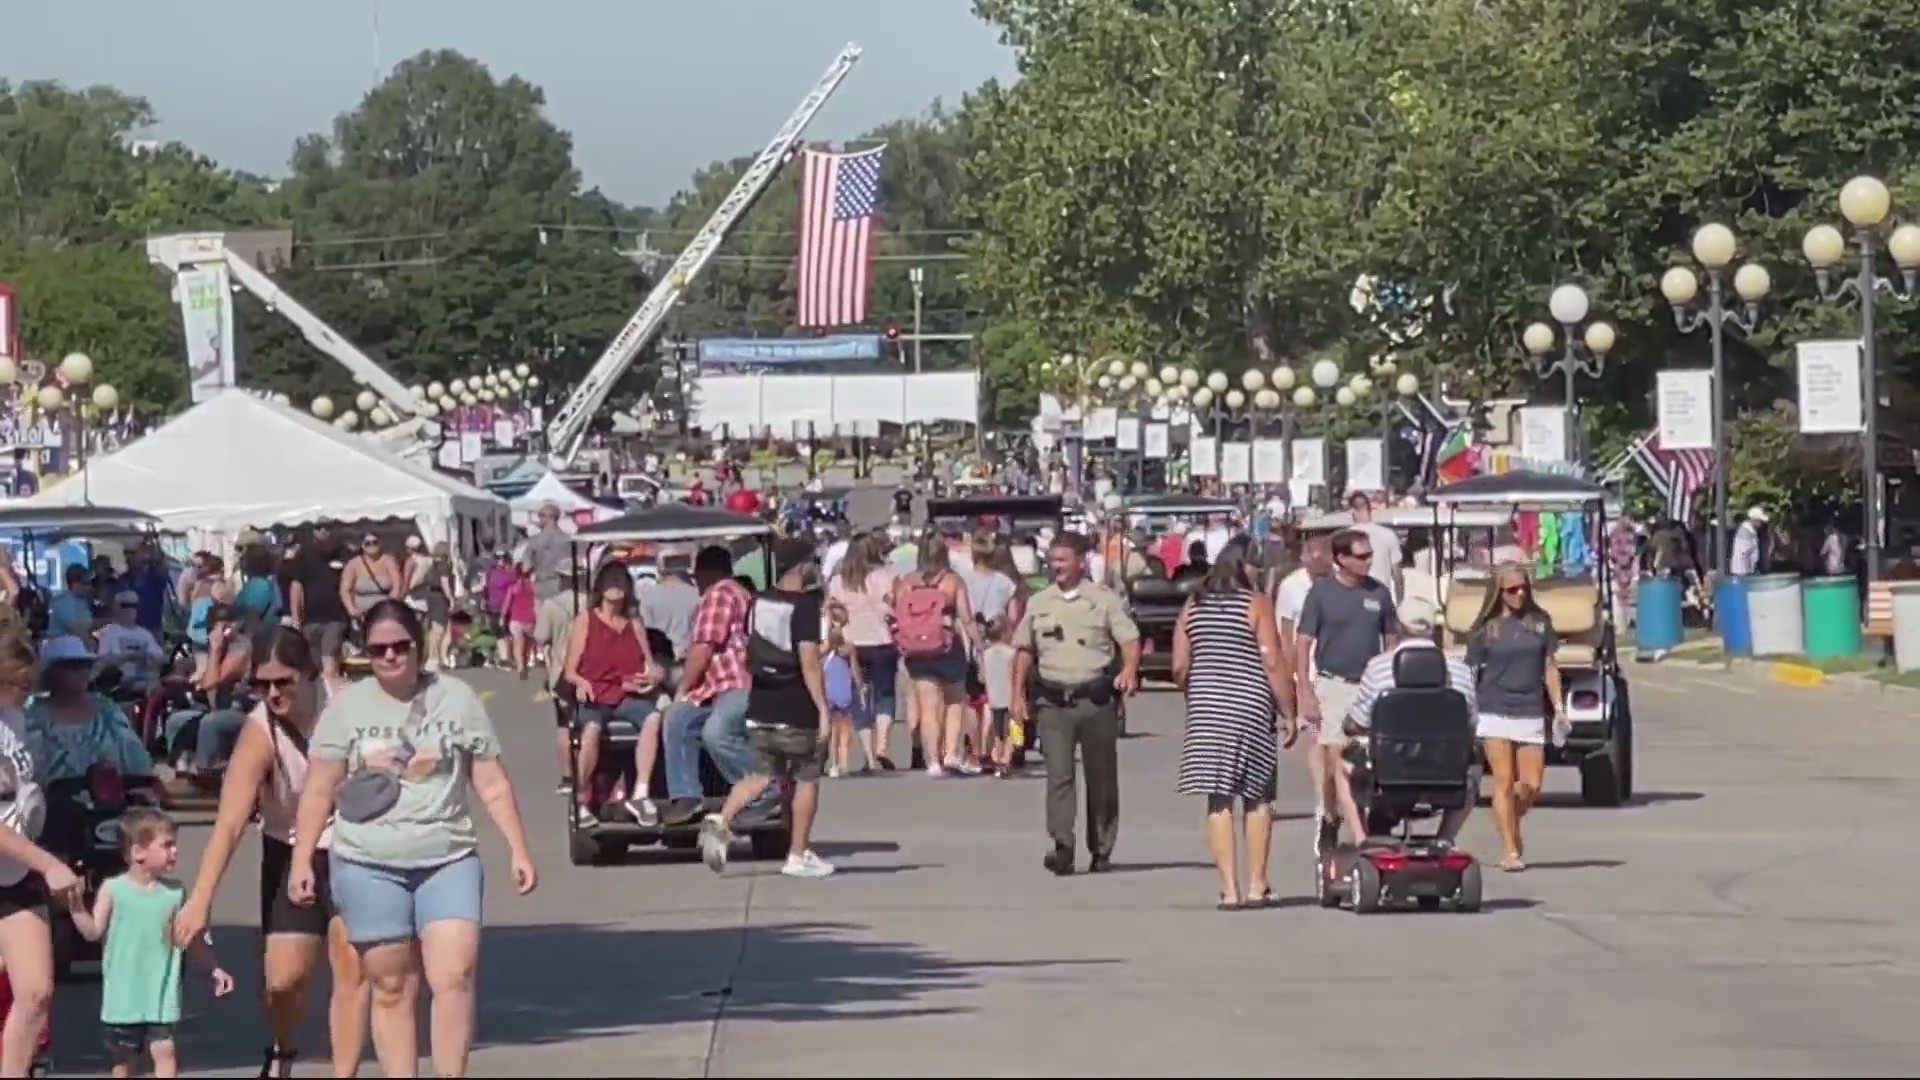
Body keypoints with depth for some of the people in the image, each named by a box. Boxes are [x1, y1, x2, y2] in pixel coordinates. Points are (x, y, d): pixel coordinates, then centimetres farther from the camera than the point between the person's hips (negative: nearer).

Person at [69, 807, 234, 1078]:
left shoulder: (174, 892, 2)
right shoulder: (113, 889, -8)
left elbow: (193, 939, 12)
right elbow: (93, 931, -9)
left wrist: (214, 968, 10)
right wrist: (75, 905, -23)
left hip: (161, 997, 2)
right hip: (124, 996, -2)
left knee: (164, 1052, -8)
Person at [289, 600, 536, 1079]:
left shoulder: (457, 699, 4)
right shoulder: (346, 707, 2)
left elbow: (493, 785, 6)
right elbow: (318, 792, 3)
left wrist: (517, 849, 1)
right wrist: (302, 860, -4)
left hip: (448, 861, 0)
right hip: (369, 866, 0)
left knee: (455, 977, -14)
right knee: (391, 988, 3)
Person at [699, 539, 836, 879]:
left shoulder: (759, 603, 6)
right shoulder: (804, 606, -15)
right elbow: (809, 663, -21)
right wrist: (823, 709, -19)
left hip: (762, 707, 6)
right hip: (798, 711, -6)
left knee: (760, 775, 12)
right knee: (806, 780, 8)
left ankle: (721, 821, -12)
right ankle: (798, 856, 12)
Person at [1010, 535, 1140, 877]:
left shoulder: (1104, 601, 2)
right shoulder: (1038, 603, 11)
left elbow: (1130, 640, -4)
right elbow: (1025, 650, 17)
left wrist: (1129, 670, -24)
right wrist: (1018, 695, 10)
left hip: (1096, 698, -1)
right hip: (1053, 702, 1)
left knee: (1101, 777, 7)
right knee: (1058, 773, -11)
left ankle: (1101, 851, 17)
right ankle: (1062, 848, -18)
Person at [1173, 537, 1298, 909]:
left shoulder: (1194, 604, 8)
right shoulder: (1257, 603, -5)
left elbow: (1179, 667, 6)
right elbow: (1273, 663, -10)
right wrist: (1287, 713, -5)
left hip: (1205, 707, 3)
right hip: (1250, 707, -3)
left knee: (1219, 800, 3)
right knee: (1256, 796, 8)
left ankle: (1229, 889, 0)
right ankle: (1256, 885, 9)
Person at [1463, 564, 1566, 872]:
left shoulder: (1540, 622, 10)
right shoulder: (1486, 628, 2)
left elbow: (1549, 668, 13)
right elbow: (1470, 674, 4)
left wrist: (1558, 707, 7)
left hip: (1530, 713, 3)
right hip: (1494, 712, -3)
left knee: (1531, 785, 0)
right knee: (1504, 780, -9)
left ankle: (1510, 825, 29)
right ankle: (1510, 850, -6)